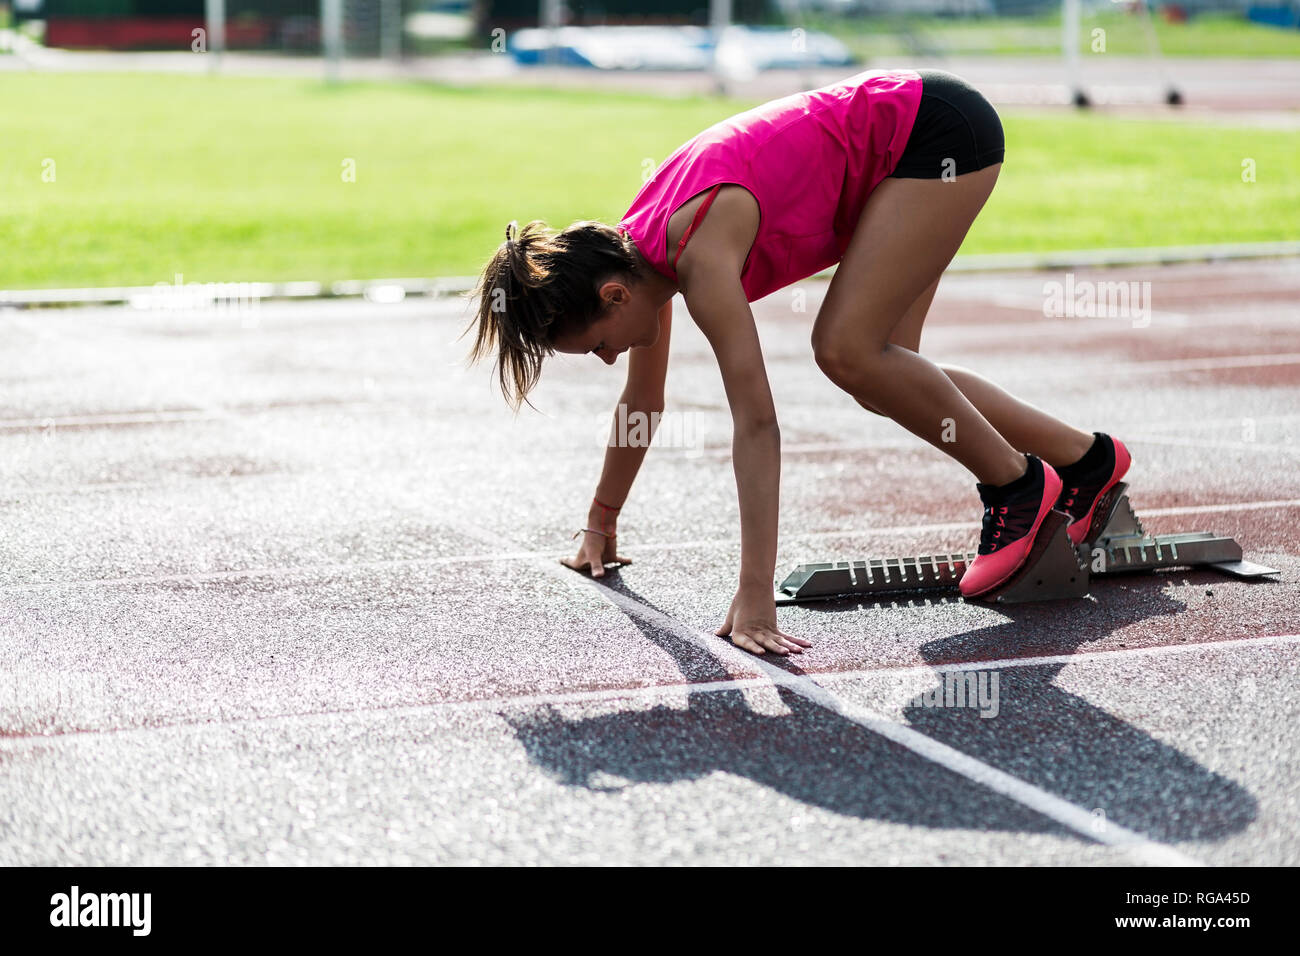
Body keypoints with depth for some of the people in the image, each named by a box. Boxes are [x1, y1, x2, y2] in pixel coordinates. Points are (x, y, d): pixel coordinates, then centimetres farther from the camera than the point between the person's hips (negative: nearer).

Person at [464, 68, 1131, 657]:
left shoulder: (698, 254, -29)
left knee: (846, 349, -20)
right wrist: (600, 522, 23)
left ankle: (1020, 486, -3)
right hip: (898, 141, 9)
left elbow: (755, 422, -35)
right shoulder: (634, 252, -3)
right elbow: (643, 401, 13)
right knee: (878, 377, 7)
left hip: (941, 130, -9)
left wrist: (755, 595, -37)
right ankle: (1087, 459, 21)